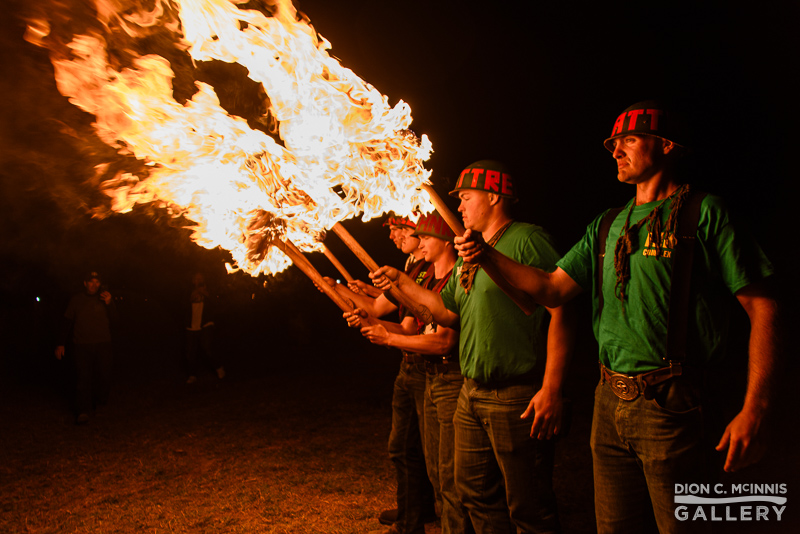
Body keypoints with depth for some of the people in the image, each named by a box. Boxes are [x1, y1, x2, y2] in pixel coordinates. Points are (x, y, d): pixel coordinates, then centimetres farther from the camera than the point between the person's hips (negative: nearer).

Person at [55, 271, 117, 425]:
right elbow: (66, 322, 9)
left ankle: (100, 401, 24)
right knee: (83, 377, -9)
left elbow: (113, 319, 2)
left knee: (104, 376, 0)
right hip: (82, 345, -1)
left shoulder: (104, 297, 10)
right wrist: (61, 344, 6)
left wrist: (109, 304, -15)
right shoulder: (76, 300, 7)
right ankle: (82, 412, -7)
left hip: (103, 344, 1)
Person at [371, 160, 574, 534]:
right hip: (472, 394, 9)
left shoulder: (527, 240, -11)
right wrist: (401, 282, 14)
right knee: (475, 491, 19)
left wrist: (551, 389, -23)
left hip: (517, 397, -9)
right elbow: (448, 313, 20)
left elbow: (560, 311, -19)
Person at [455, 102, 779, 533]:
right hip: (610, 403, 6)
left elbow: (762, 307, -8)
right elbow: (553, 288, 9)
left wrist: (754, 410, -14)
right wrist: (486, 256, -4)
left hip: (669, 407, -6)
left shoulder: (702, 213, -4)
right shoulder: (607, 226, 14)